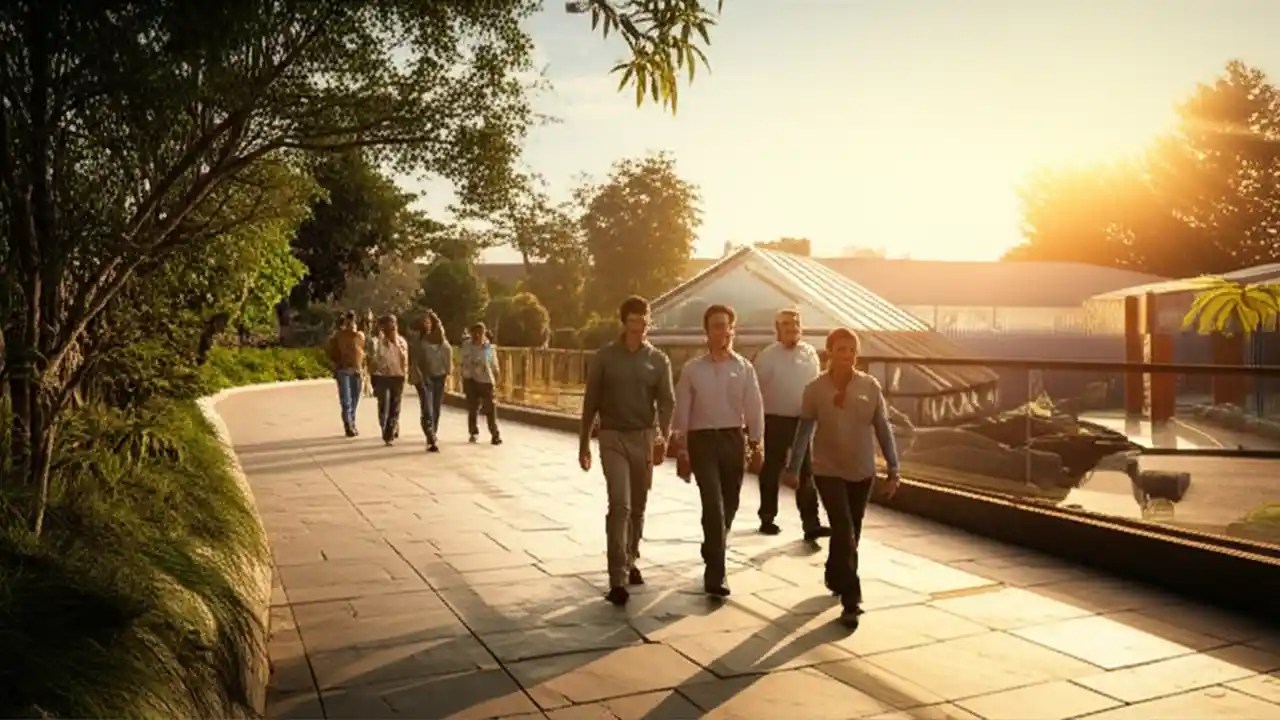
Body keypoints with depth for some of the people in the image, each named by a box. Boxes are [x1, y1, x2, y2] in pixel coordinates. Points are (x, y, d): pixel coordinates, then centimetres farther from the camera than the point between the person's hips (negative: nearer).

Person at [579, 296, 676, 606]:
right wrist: (583, 443, 4)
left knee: (638, 507, 11)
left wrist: (663, 436, -20)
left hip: (645, 437, 2)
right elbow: (591, 402, 3)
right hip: (613, 437, -2)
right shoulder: (604, 357, -1)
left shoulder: (659, 359, 3)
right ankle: (617, 578, -13)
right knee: (619, 505, -13)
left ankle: (630, 562, 30)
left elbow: (667, 401, -3)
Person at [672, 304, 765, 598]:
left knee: (729, 505, 13)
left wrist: (755, 444, -2)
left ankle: (713, 557, 36)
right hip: (702, 440, -2)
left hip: (734, 439, 3)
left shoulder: (744, 368, 2)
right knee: (713, 504, -11)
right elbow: (682, 409, 0)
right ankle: (716, 573, -7)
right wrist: (681, 447, -3)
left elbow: (754, 407, 2)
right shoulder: (692, 369, -1)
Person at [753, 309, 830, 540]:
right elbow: (756, 390, -7)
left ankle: (811, 524, 5)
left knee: (806, 473, 3)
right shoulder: (766, 356, -8)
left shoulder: (810, 353, 3)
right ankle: (767, 519, 23)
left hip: (804, 420, 3)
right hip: (775, 421, -3)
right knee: (771, 472, 9)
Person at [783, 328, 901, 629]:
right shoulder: (815, 389, -8)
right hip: (828, 471, -3)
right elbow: (804, 431, -1)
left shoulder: (870, 386, -5)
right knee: (844, 533, -11)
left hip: (862, 471, 3)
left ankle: (836, 579, 40)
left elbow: (883, 429, -1)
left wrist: (893, 469, -2)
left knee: (851, 533, 16)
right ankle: (851, 601, -6)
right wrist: (793, 468, 2)